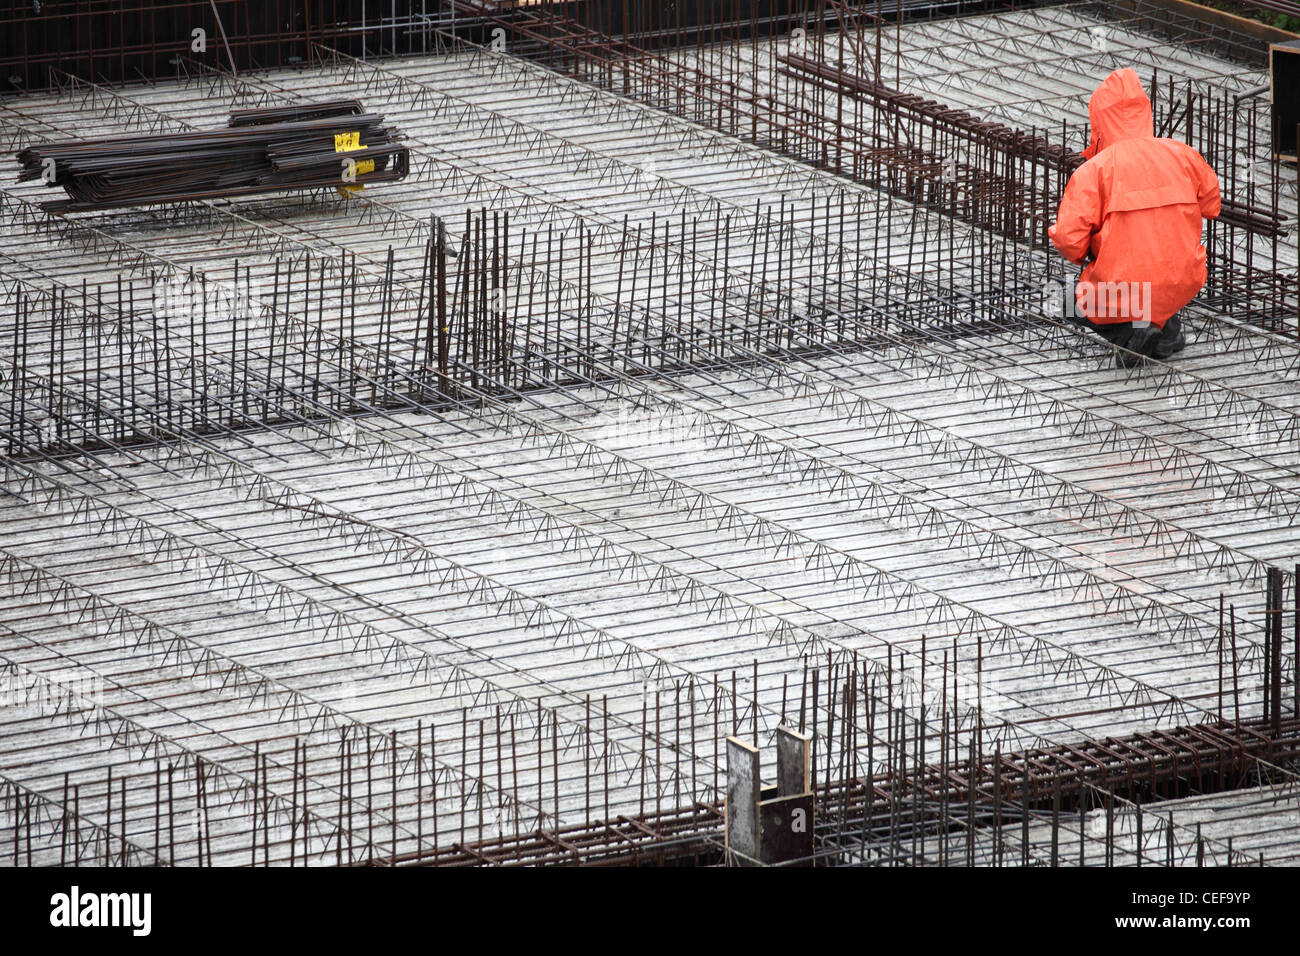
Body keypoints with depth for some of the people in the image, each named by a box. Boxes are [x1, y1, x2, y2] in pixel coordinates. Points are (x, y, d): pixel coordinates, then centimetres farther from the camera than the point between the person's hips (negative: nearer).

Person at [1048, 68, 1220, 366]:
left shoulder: (1093, 171, -12)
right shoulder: (1183, 155, -1)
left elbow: (1068, 238, -16)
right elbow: (1211, 205, 13)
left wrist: (1082, 257, 8)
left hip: (1120, 291, -4)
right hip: (1183, 284, 4)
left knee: (1085, 298, 29)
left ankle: (1128, 329, -1)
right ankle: (1166, 325, 16)